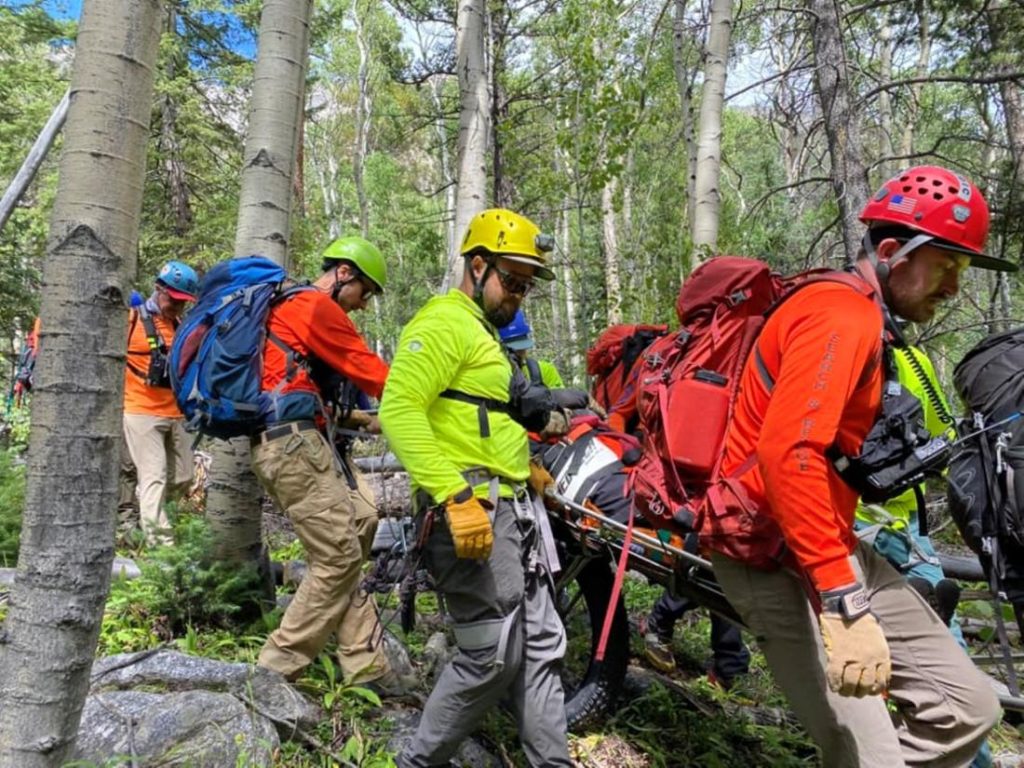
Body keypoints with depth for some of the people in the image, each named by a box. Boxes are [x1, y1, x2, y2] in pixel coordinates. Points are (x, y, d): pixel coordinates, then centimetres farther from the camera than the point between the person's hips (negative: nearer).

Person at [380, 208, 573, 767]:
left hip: (511, 507, 10)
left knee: (541, 646, 13)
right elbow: (399, 410, -22)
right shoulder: (445, 322, -9)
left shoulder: (484, 332, 24)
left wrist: (528, 465, 25)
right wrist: (456, 496, -28)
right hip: (470, 509, -10)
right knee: (494, 657, -3)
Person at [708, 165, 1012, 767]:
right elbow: (788, 452, -31)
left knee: (968, 707, 8)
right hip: (782, 558, -10)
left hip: (836, 551, 10)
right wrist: (844, 604, -32)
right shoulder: (844, 316, -16)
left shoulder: (861, 323, 18)